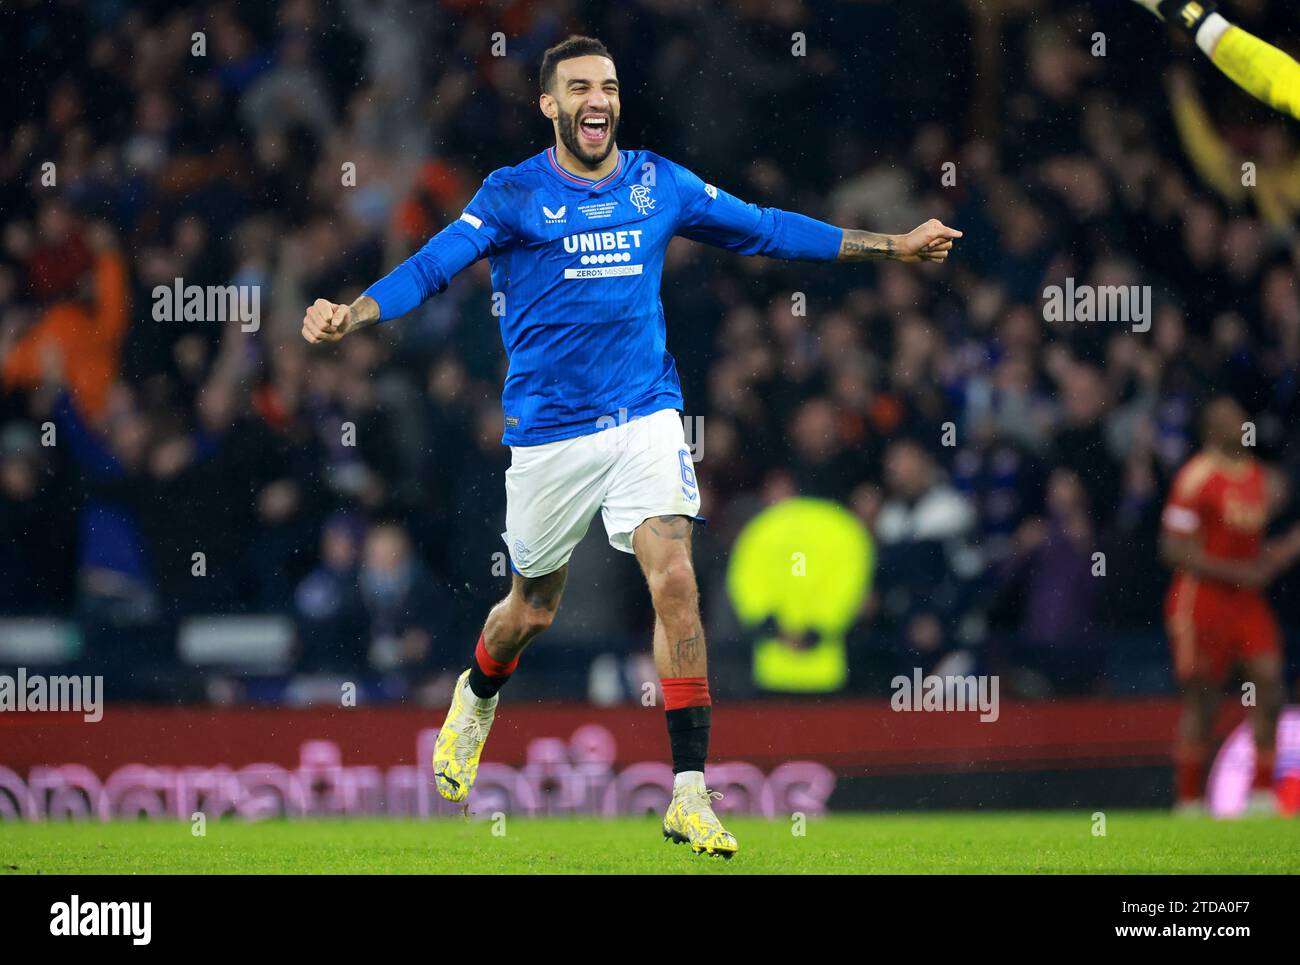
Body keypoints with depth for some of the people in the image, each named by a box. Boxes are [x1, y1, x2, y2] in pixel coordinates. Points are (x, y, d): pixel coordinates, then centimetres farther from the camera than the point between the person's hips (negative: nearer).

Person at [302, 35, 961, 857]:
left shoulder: (660, 185, 5)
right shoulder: (514, 195, -5)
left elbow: (765, 229, 13)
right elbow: (433, 266, -14)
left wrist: (892, 246, 15)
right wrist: (351, 315, -32)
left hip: (645, 417, 1)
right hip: (549, 432, -1)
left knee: (675, 581, -17)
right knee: (533, 610, 11)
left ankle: (690, 794, -16)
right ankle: (478, 699, 48)